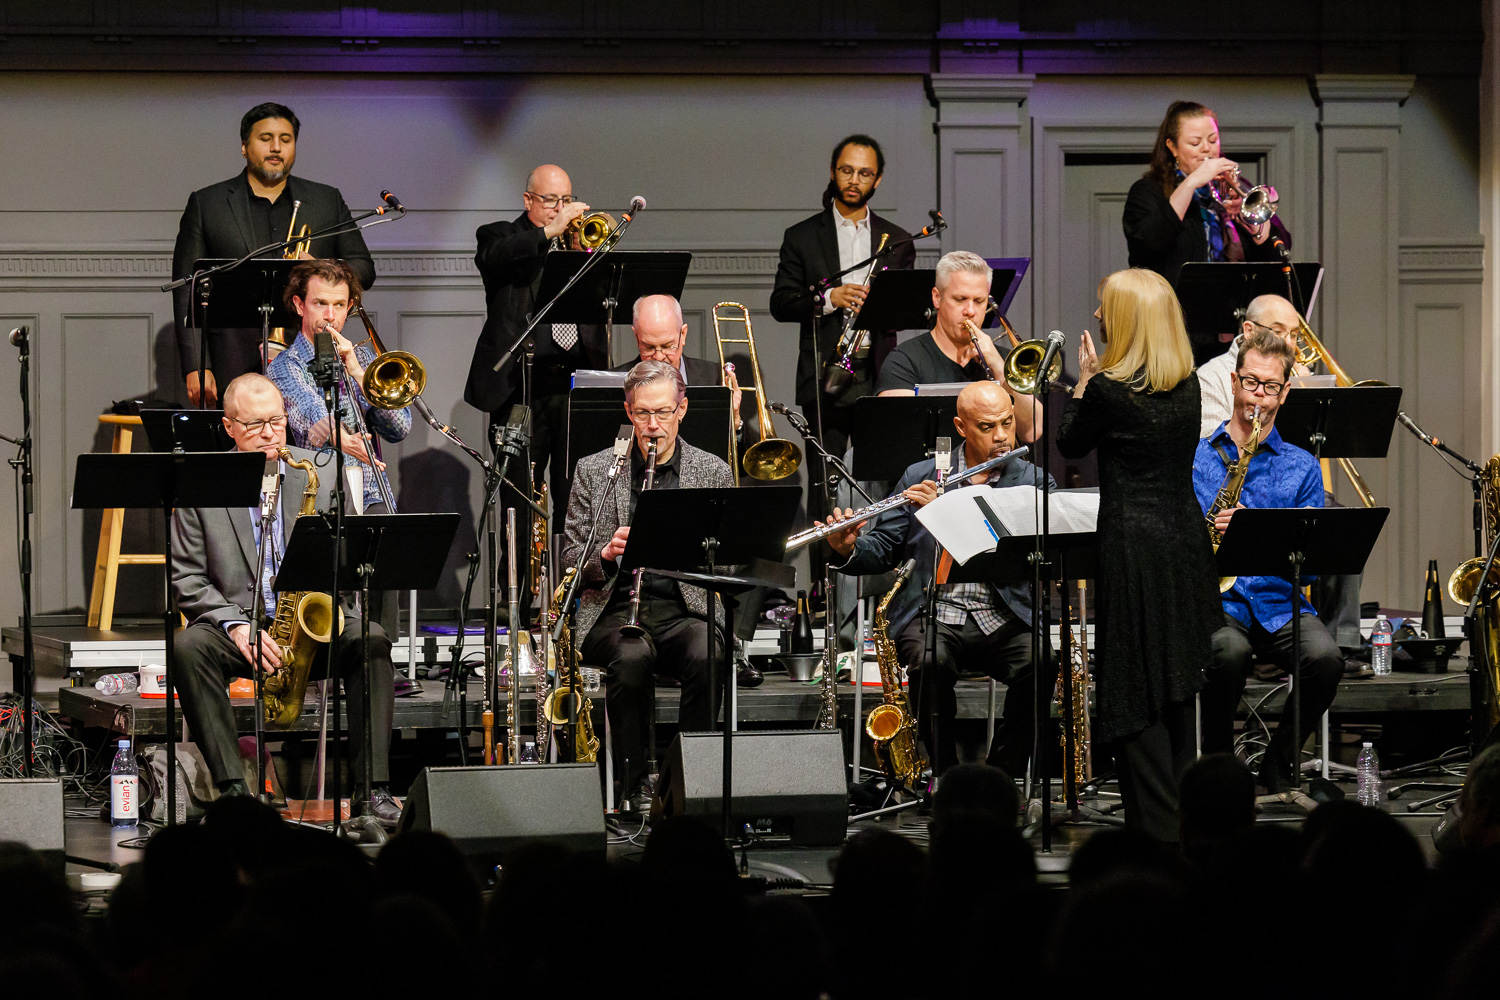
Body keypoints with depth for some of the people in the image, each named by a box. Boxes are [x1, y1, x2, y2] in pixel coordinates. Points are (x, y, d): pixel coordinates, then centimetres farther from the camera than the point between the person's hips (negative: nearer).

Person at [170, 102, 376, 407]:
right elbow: (187, 293, 6)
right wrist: (194, 368, -4)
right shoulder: (206, 205, 10)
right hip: (236, 368, -1)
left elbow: (364, 268, 17)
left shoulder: (328, 202, 16)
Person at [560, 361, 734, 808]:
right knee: (632, 656, -35)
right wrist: (605, 553, -14)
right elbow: (569, 561, 7)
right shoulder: (594, 471, 9)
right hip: (614, 611, -1)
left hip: (684, 608, 1)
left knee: (706, 657, -33)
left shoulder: (713, 473, 11)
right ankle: (636, 786, -25)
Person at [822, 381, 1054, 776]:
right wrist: (848, 548, -12)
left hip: (1001, 619, 0)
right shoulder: (921, 478, 11)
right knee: (932, 663, -34)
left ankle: (1001, 779, -14)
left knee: (1039, 666, -31)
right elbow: (882, 551, 12)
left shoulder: (1033, 482, 7)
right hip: (932, 613, 0)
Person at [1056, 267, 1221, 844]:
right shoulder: (1187, 385, 3)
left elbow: (1070, 445, 0)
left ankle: (1157, 827, -1)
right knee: (1175, 689, 16)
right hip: (1186, 537, 7)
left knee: (1135, 692, 0)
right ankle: (1184, 818, 23)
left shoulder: (1109, 390, -16)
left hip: (1134, 545, -7)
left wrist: (1084, 380, 10)